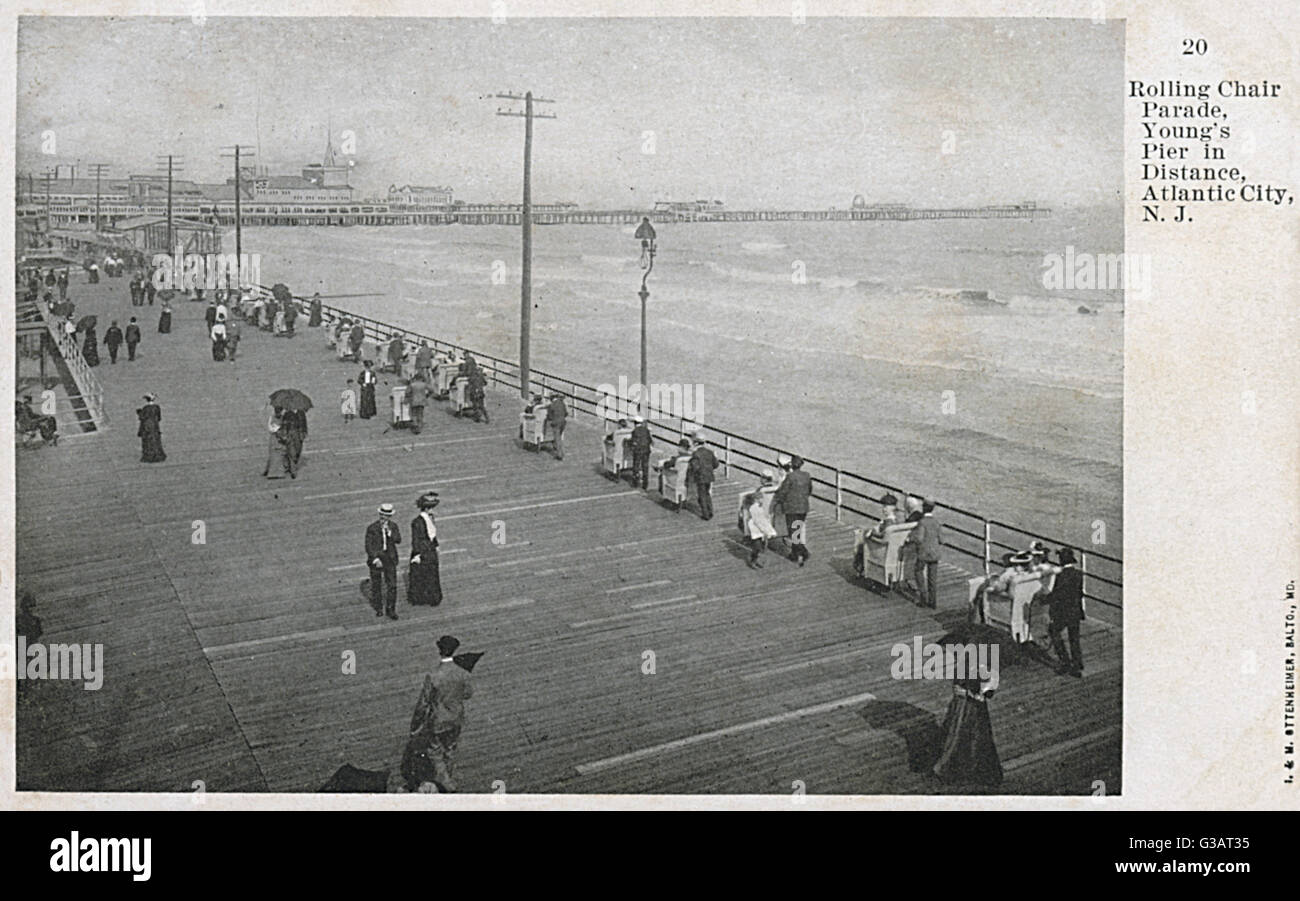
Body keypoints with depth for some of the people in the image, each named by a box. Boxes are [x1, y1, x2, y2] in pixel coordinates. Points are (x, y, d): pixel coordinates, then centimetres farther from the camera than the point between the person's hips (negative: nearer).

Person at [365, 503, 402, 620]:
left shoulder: (393, 526, 0)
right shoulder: (372, 528, -10)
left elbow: (398, 540, -11)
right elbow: (368, 546, -11)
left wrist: (389, 532, -25)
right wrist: (375, 559, -18)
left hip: (390, 559, 2)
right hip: (376, 558, -2)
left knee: (392, 585, -3)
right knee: (376, 585, 10)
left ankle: (390, 609, 5)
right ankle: (378, 608, 26)